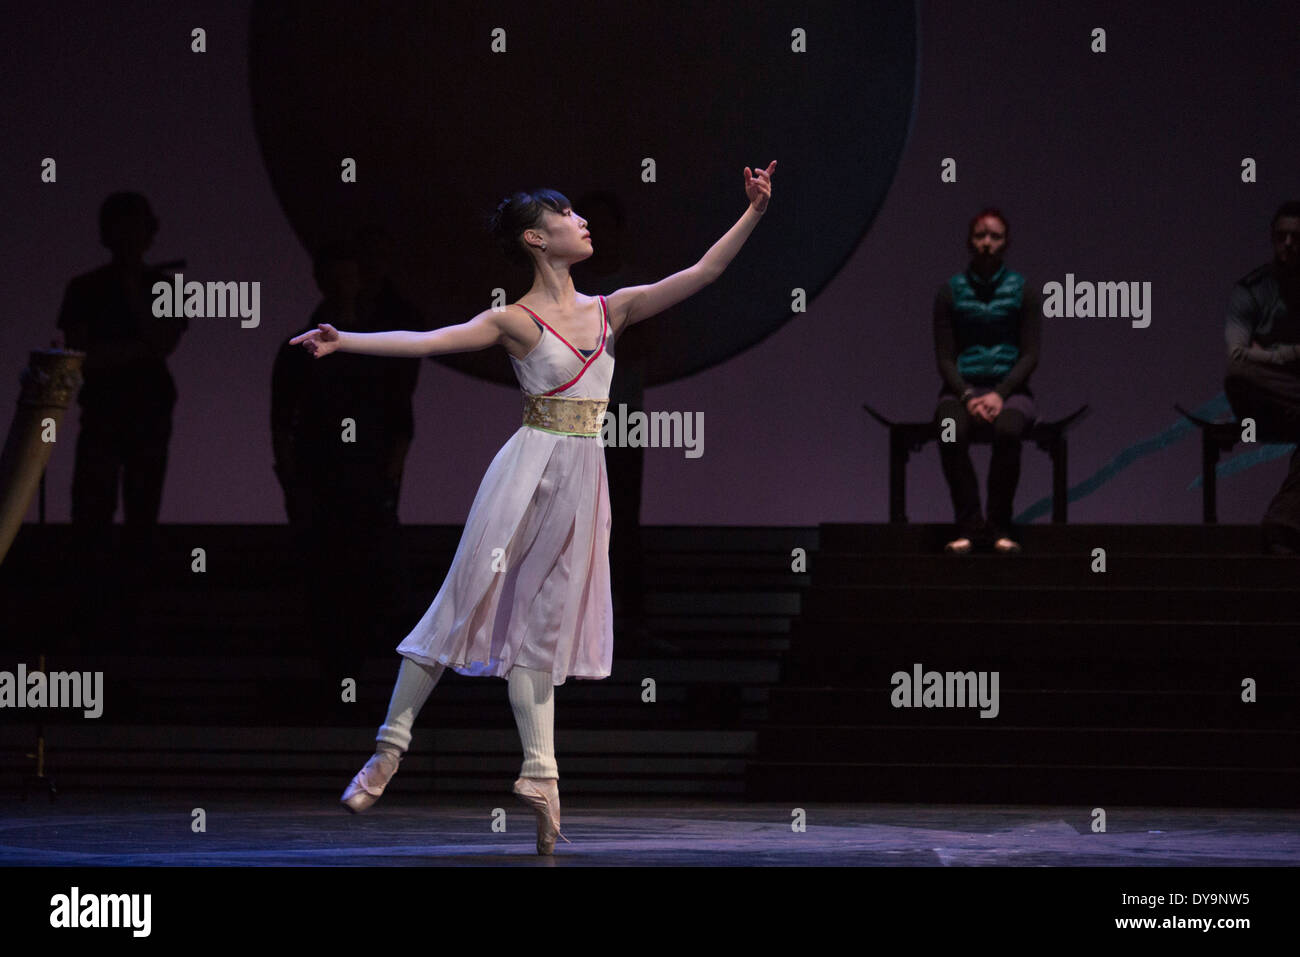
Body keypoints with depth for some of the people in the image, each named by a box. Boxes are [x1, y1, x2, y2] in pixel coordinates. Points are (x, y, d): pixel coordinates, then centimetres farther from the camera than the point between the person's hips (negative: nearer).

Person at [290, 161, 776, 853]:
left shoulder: (611, 310, 11)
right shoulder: (516, 321, -3)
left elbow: (703, 273, 12)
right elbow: (428, 341, -14)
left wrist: (754, 212, 5)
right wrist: (346, 342, -25)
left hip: (582, 481, 4)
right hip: (530, 469, -4)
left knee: (542, 621, 5)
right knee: (471, 599, -7)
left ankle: (539, 771, 1)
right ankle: (391, 745, -2)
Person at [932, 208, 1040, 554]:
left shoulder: (1022, 292, 5)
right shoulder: (951, 292, 6)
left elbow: (1030, 355, 1)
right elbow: (944, 357, 2)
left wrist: (1000, 395, -14)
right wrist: (968, 397, -15)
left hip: (1009, 389, 0)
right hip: (962, 388, 1)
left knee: (1007, 430, -36)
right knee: (951, 432, -35)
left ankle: (1000, 527, -26)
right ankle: (968, 525, -29)